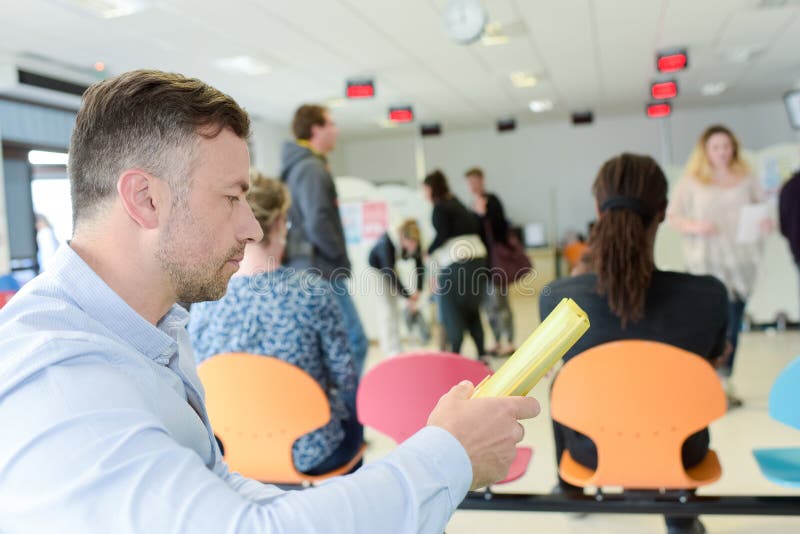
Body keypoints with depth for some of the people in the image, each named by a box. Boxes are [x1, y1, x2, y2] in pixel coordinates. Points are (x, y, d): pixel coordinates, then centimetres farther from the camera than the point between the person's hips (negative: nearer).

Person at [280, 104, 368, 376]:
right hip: (324, 272, -10)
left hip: (304, 270, 10)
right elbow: (318, 223, -24)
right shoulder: (313, 168, -12)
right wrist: (341, 257, -10)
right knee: (354, 342, -8)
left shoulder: (295, 167, 18)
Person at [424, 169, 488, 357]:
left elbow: (442, 235, -16)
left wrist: (429, 251, 0)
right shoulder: (457, 204, 19)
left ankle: (455, 354, 0)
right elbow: (475, 227, 17)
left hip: (455, 262, -8)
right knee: (472, 309, 15)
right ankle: (482, 354, 15)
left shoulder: (440, 208, -5)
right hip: (477, 255, 8)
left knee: (452, 311, 1)